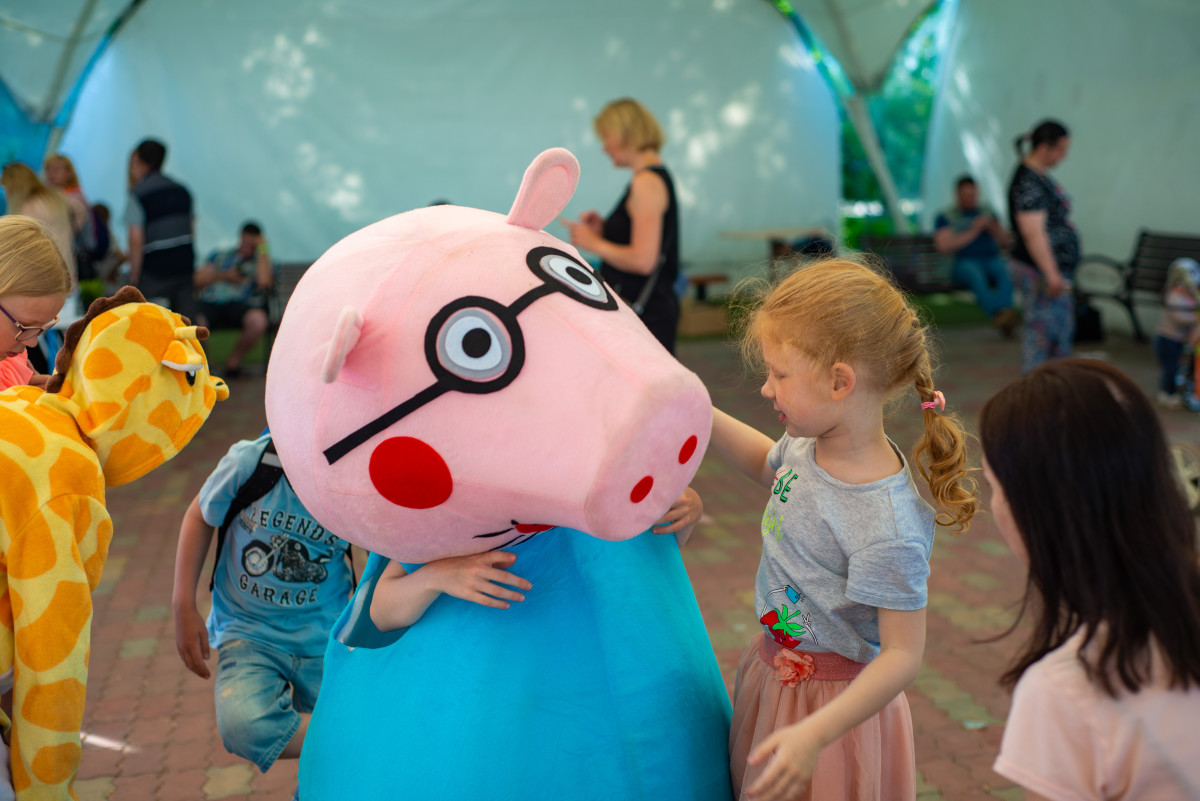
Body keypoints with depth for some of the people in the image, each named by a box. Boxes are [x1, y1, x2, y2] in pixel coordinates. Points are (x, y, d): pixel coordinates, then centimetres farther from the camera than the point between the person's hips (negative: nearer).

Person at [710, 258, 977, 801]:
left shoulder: (887, 528, -32)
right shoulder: (813, 442, -8)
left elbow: (903, 656, -26)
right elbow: (769, 464, 17)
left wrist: (813, 736, -33)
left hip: (832, 701, -8)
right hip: (777, 668, 8)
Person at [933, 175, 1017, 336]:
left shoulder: (988, 213, 23)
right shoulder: (945, 217, 10)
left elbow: (1005, 243, 23)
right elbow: (943, 246, -6)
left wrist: (994, 229, 1)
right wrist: (973, 231, -7)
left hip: (993, 260, 4)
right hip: (965, 263, -4)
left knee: (1006, 272, -32)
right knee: (976, 274, -39)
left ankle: (1004, 309, -55)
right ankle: (998, 313, -59)